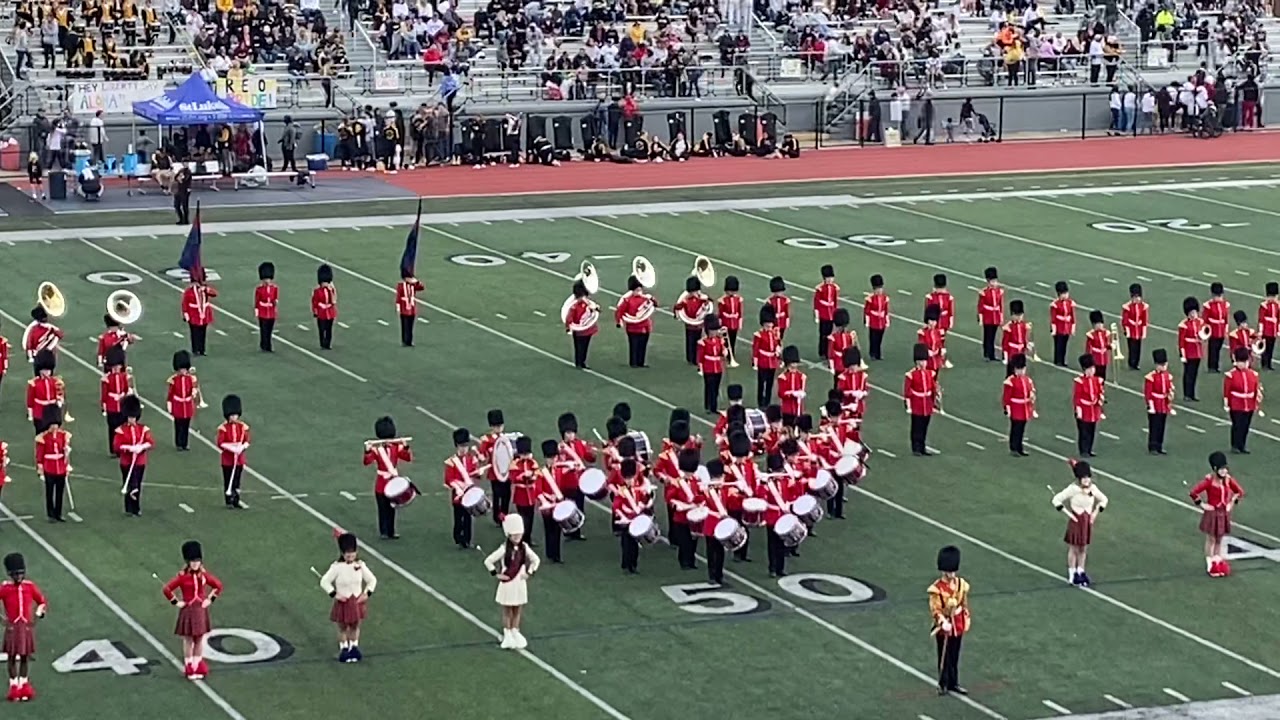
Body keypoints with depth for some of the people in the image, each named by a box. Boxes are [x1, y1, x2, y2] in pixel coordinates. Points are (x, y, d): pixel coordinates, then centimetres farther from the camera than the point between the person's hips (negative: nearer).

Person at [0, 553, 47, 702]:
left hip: (27, 626, 2)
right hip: (12, 627, -2)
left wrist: (38, 613, -6)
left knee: (26, 656, 9)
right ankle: (14, 687, 12)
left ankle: (24, 685, 20)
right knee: (12, 657, 3)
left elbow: (43, 601, 11)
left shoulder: (30, 587, 2)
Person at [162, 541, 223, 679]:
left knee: (200, 639, 9)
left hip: (201, 610, 3)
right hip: (188, 610, -3)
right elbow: (167, 589, -10)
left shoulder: (204, 575, -1)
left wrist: (210, 599, 3)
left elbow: (218, 585, 10)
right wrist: (176, 602, -8)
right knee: (188, 640, 5)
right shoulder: (182, 576, -11)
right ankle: (189, 668, 12)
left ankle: (198, 667, 19)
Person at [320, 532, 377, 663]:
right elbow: (324, 582, -11)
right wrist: (334, 594, -17)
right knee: (342, 628, 12)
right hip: (342, 602, -2)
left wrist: (367, 593, -8)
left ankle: (354, 647, 32)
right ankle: (343, 649, 28)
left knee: (355, 626, 16)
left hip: (357, 601, 2)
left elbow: (372, 580, 3)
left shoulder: (360, 565, -8)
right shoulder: (336, 567, -18)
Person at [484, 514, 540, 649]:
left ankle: (515, 632, 23)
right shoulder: (504, 549, -14)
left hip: (520, 584, 3)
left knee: (518, 610, 11)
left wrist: (530, 572, 1)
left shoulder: (524, 548, -2)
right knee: (507, 611, 7)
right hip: (507, 584, -3)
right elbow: (488, 561, -13)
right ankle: (507, 635, 15)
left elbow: (536, 560, 11)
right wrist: (496, 574, -11)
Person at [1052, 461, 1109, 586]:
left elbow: (1103, 499, 14)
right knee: (1074, 549, 6)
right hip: (1075, 521, -4)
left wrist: (1096, 512, 1)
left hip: (1088, 522, 4)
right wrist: (1068, 513, -18)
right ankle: (1072, 574, 17)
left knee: (1083, 549, 14)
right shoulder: (1073, 489, -18)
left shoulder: (1093, 488, -4)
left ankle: (1080, 571, 26)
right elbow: (1056, 500, -18)